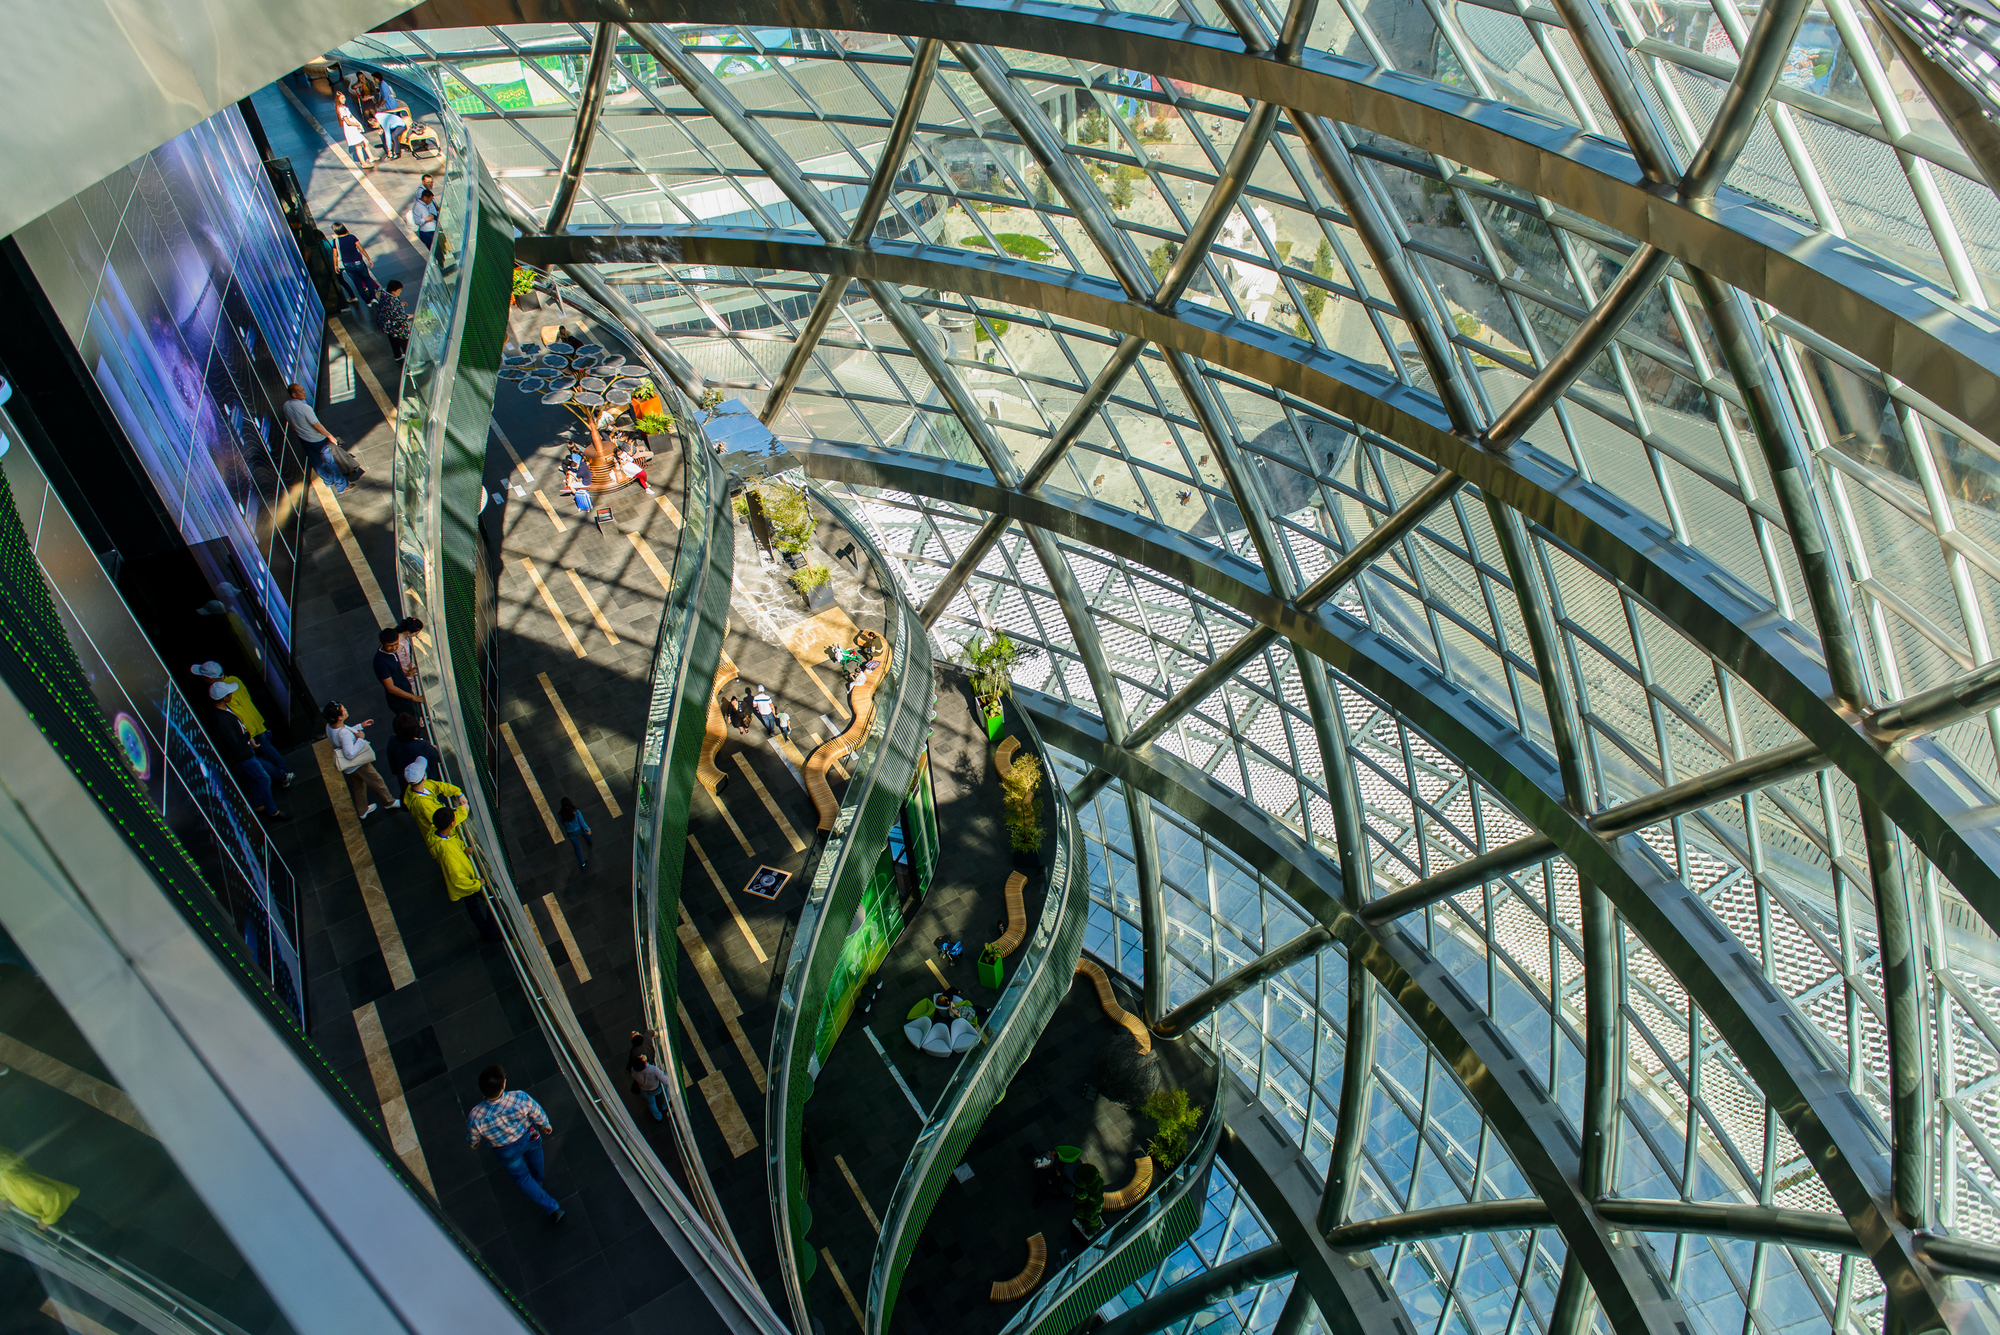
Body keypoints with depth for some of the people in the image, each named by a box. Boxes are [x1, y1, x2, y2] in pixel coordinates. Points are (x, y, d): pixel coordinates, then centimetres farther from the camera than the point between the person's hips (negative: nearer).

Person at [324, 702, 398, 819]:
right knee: (376, 781, 17)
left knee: (357, 785, 29)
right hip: (358, 764, -8)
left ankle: (362, 810, 47)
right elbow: (350, 754, -38)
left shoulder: (330, 726, -11)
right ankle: (389, 802, 41)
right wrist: (360, 739, -31)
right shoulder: (343, 733, -40)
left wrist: (360, 726, 9)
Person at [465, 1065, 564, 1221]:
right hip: (529, 1137, 1)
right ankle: (538, 1182, 66)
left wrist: (473, 1144, 11)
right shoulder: (520, 1099, -40)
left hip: (507, 1152, -1)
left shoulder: (475, 1117, -40)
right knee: (534, 1152, 38)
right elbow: (537, 1114, -17)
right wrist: (545, 1125, 7)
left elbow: (472, 1140, -15)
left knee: (522, 1177, 27)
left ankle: (551, 1208, 33)